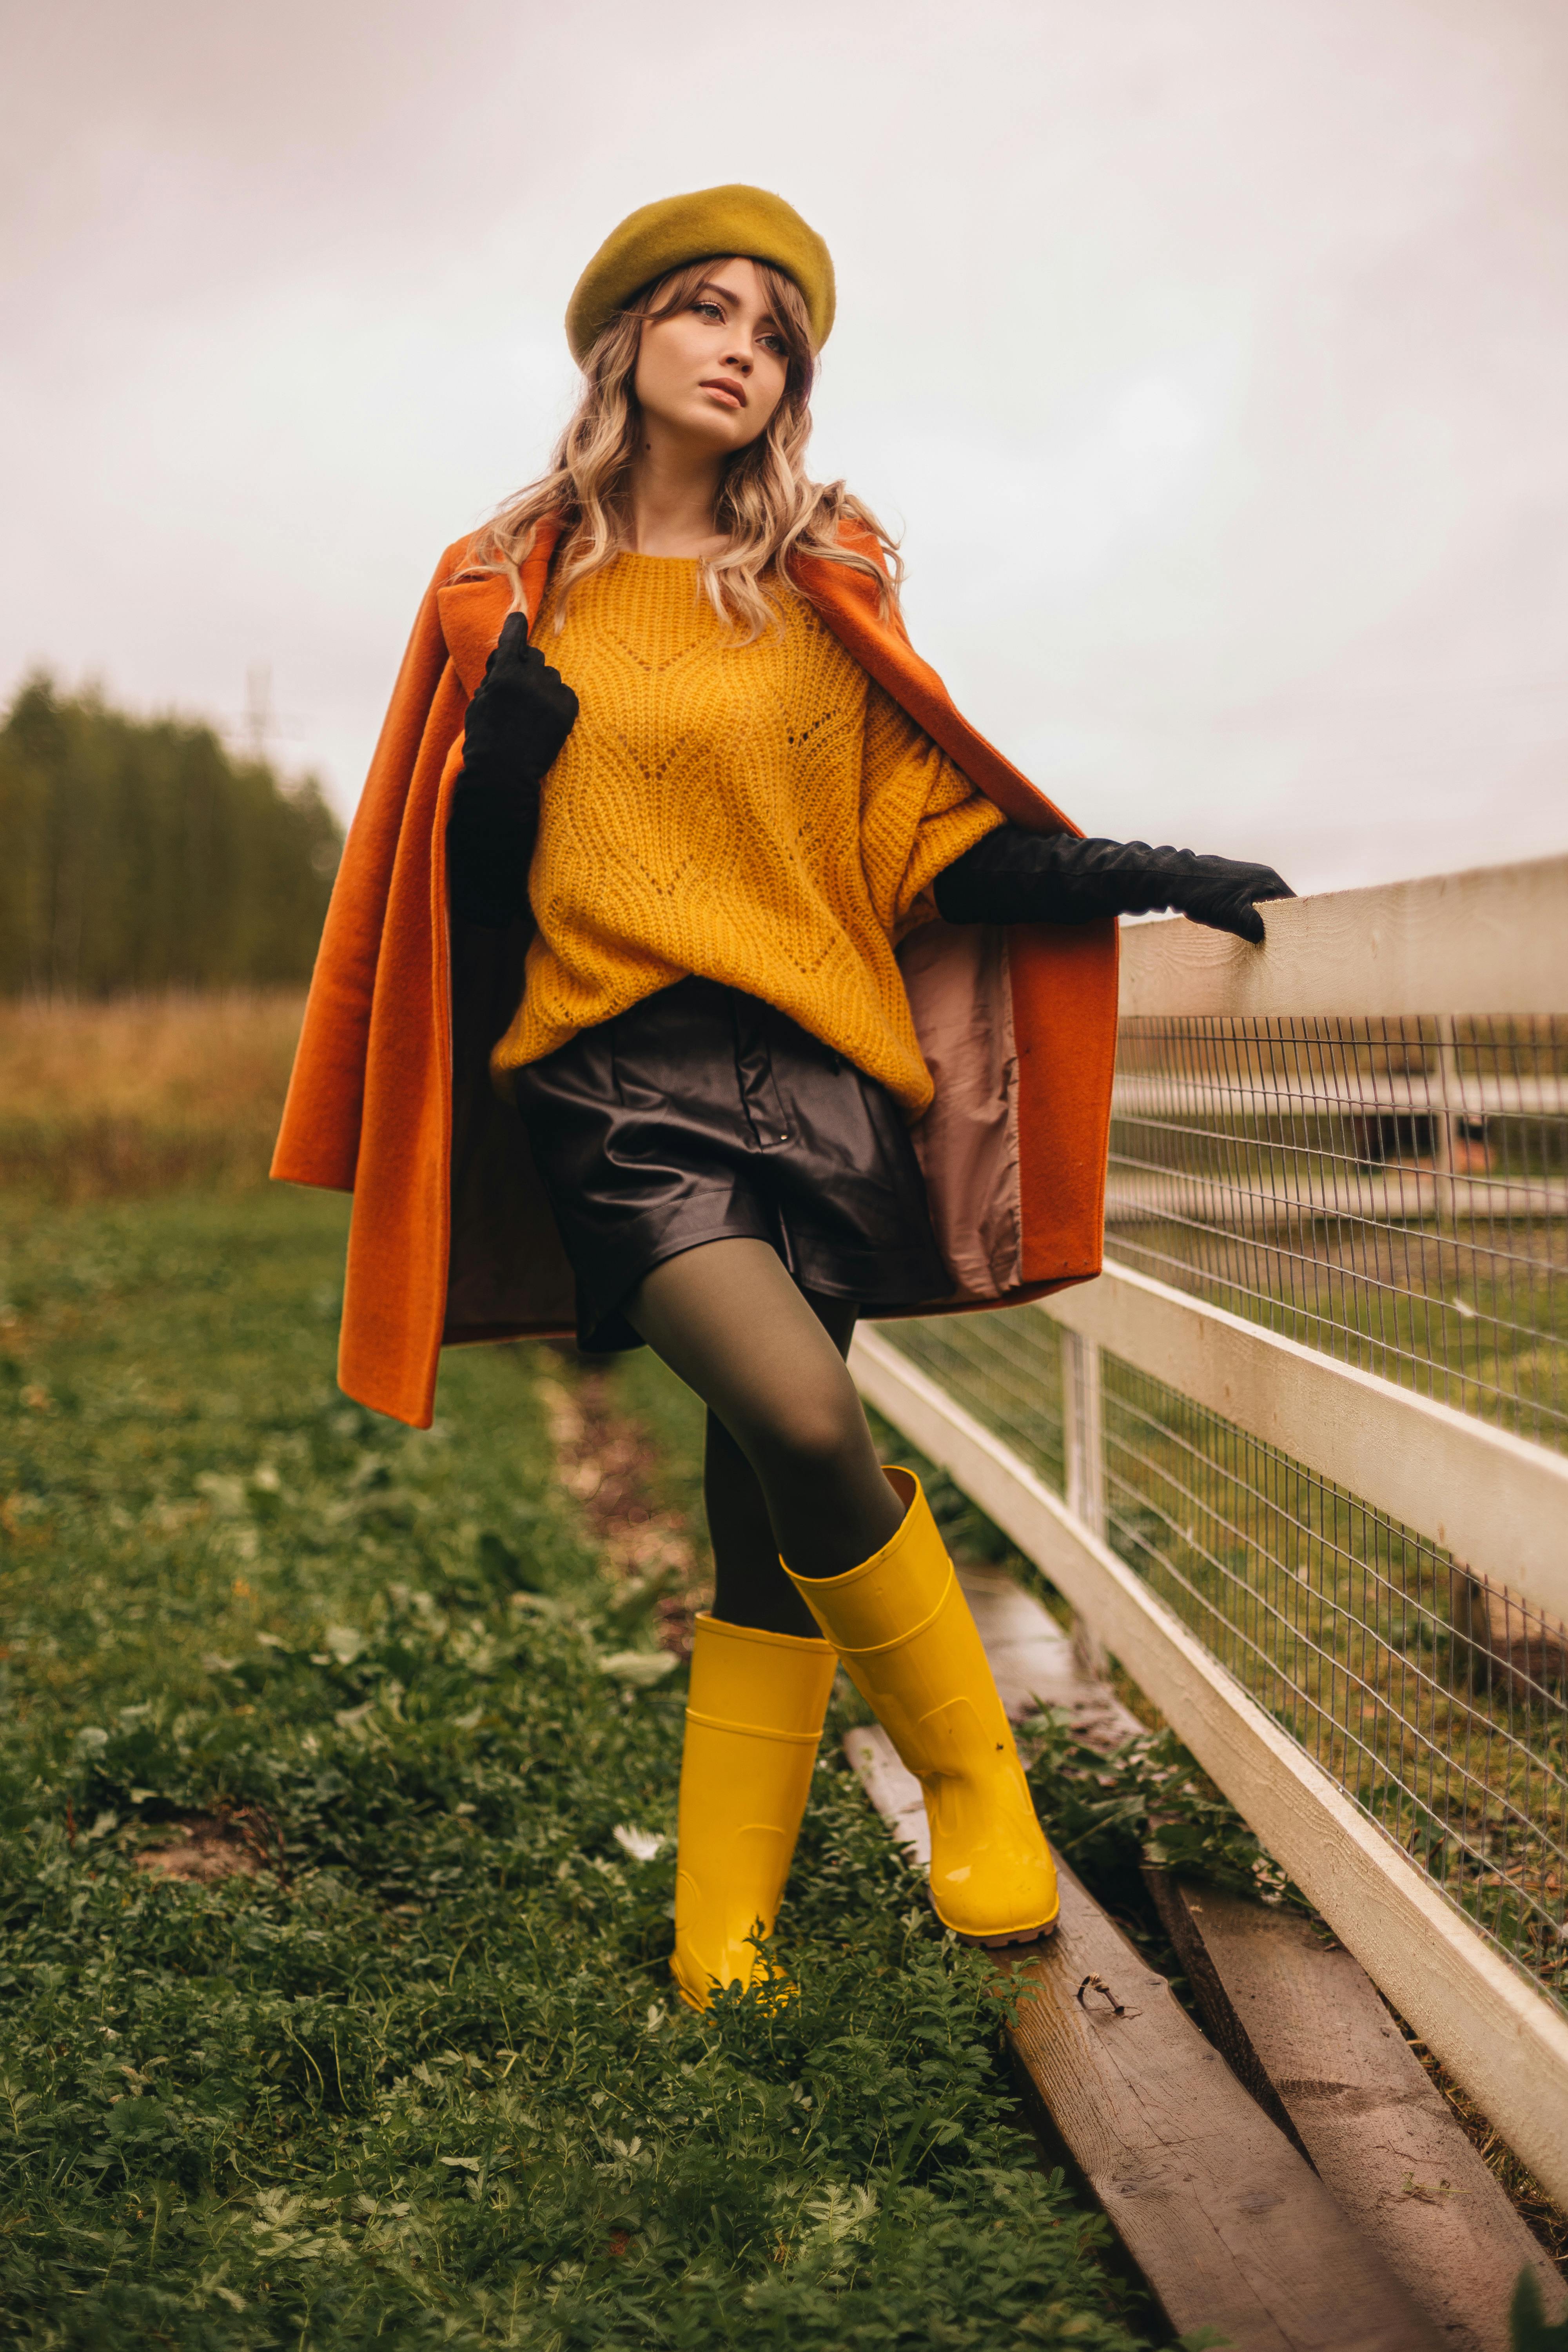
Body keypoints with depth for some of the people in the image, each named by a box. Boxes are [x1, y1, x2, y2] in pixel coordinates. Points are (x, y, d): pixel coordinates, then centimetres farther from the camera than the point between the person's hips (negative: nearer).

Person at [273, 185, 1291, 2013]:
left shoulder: (827, 582, 12)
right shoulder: (507, 597, 11)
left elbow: (922, 824, 8)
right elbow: (455, 871, 14)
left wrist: (1115, 872, 0)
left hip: (815, 1072, 2)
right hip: (617, 1077, -1)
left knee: (769, 1517, -1)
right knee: (804, 1421, -25)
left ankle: (720, 1954, 10)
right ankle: (968, 1773, 0)